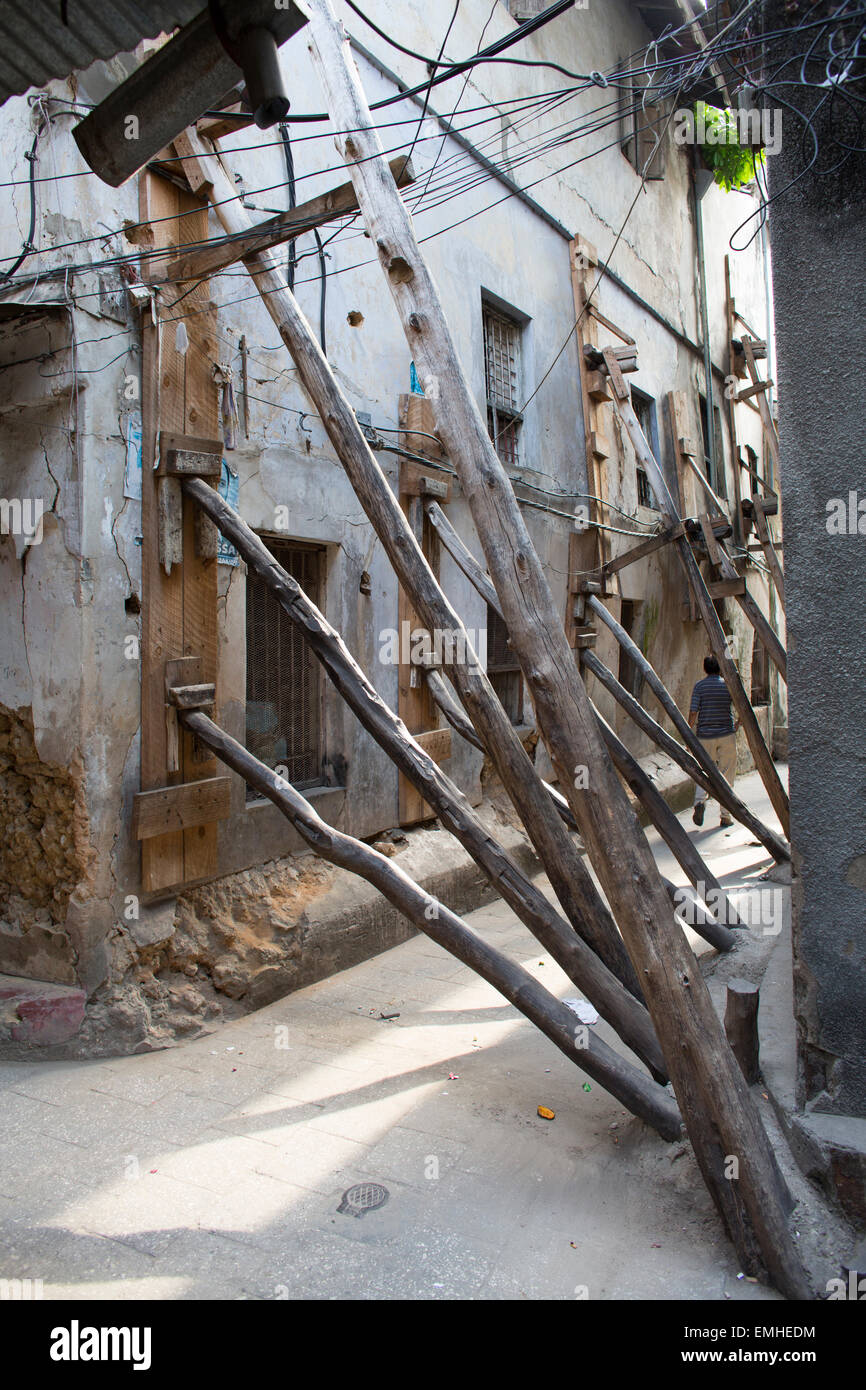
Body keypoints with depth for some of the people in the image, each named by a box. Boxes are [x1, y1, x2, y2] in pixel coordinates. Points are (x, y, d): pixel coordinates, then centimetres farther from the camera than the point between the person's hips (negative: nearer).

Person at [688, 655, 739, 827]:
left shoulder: (700, 686, -3)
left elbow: (693, 712, -9)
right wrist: (737, 726, 13)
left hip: (705, 735, 0)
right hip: (727, 735, 0)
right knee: (726, 776, 7)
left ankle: (699, 801, -12)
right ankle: (725, 816, 8)